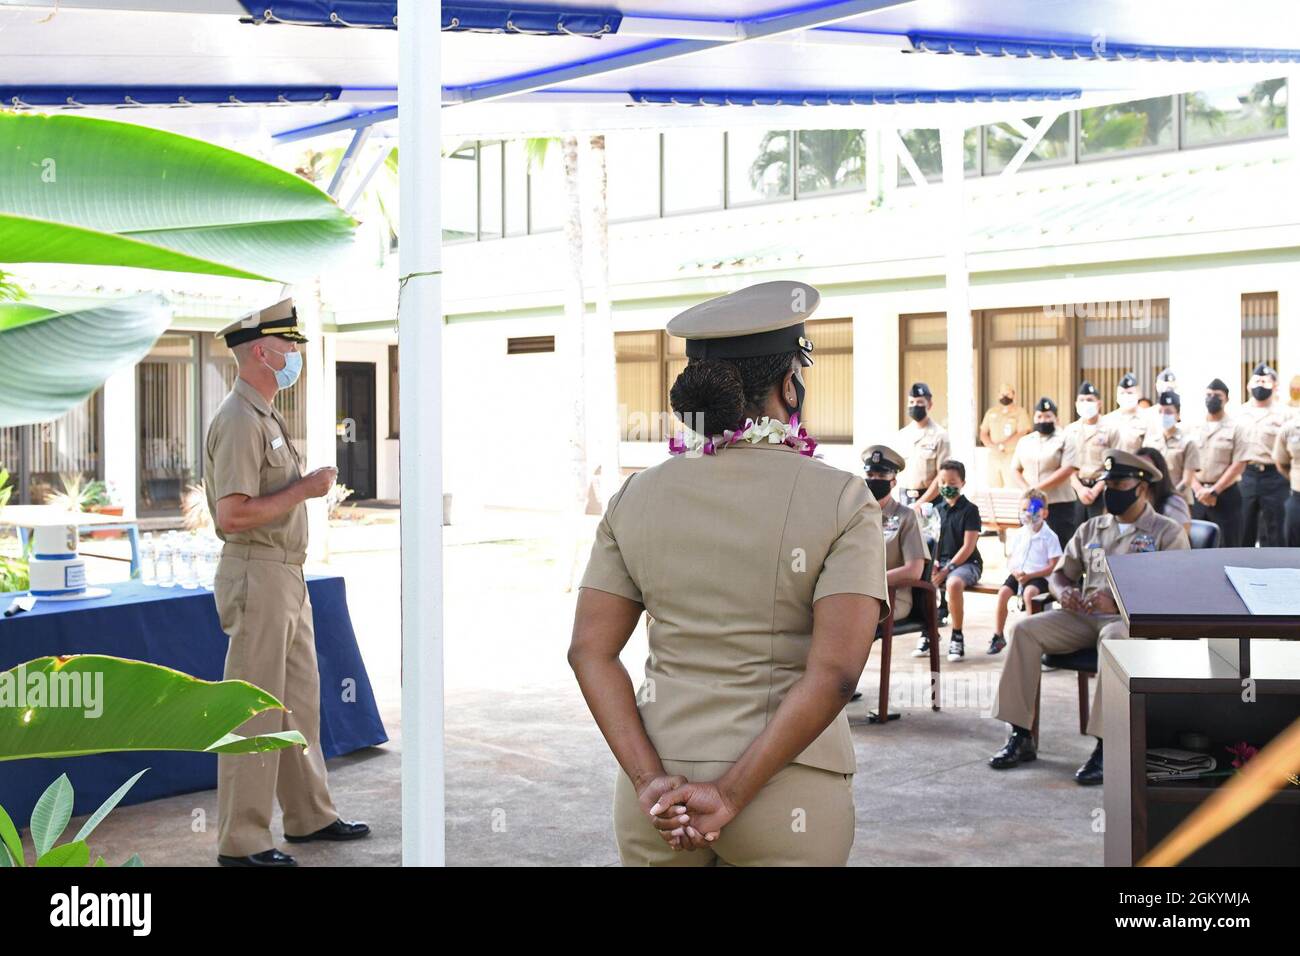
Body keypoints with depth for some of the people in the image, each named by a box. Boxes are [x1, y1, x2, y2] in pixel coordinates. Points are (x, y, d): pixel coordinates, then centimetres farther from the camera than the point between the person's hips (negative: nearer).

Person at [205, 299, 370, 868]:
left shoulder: (267, 418, 16)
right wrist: (304, 489, -17)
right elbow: (232, 516, -24)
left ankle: (309, 815, 27)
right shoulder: (239, 421, -16)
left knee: (299, 700, 16)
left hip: (287, 577, 10)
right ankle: (242, 842, 2)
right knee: (256, 713, -5)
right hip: (257, 576, -10)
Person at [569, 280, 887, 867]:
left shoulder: (635, 499, 3)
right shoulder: (842, 501, -7)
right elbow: (836, 671, -17)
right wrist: (731, 795, -15)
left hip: (660, 798, 3)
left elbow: (589, 651, -3)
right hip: (787, 795, -3)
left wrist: (650, 781, -9)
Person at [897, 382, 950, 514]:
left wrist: (921, 502, -14)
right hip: (905, 498, 5)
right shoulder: (902, 435, 10)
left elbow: (942, 476, -9)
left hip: (930, 498, -4)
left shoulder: (939, 435, -5)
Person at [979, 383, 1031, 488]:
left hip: (1012, 456, -4)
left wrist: (1001, 445, -15)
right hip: (993, 456, 4)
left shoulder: (1020, 412, 1)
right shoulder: (991, 412, 15)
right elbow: (983, 434, 12)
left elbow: (1022, 434, -8)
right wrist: (993, 446, -8)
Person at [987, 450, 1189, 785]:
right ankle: (1021, 737, -17)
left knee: (1115, 636, -40)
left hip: (1136, 618, -5)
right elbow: (1061, 573, 23)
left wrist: (1118, 603, -24)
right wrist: (1064, 592, -4)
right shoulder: (1090, 529, 20)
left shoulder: (1167, 532, 2)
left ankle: (1106, 748, -37)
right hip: (1084, 616, 6)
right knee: (1024, 629, -17)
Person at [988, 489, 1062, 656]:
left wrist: (1029, 575, -17)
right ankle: (998, 635, -12)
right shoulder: (1019, 534, 12)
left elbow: (1053, 566, -8)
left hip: (1038, 576, -5)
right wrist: (1014, 571, -9)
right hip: (1018, 574, 5)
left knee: (1029, 592, -35)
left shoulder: (1049, 536, -3)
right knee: (1003, 592, -21)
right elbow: (1010, 559, 16)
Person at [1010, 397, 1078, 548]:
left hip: (1059, 503, -4)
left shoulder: (1065, 439, 0)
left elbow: (1067, 470, -11)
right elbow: (1015, 470, 13)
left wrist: (1038, 488, -13)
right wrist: (1027, 490, -7)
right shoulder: (1024, 441, 15)